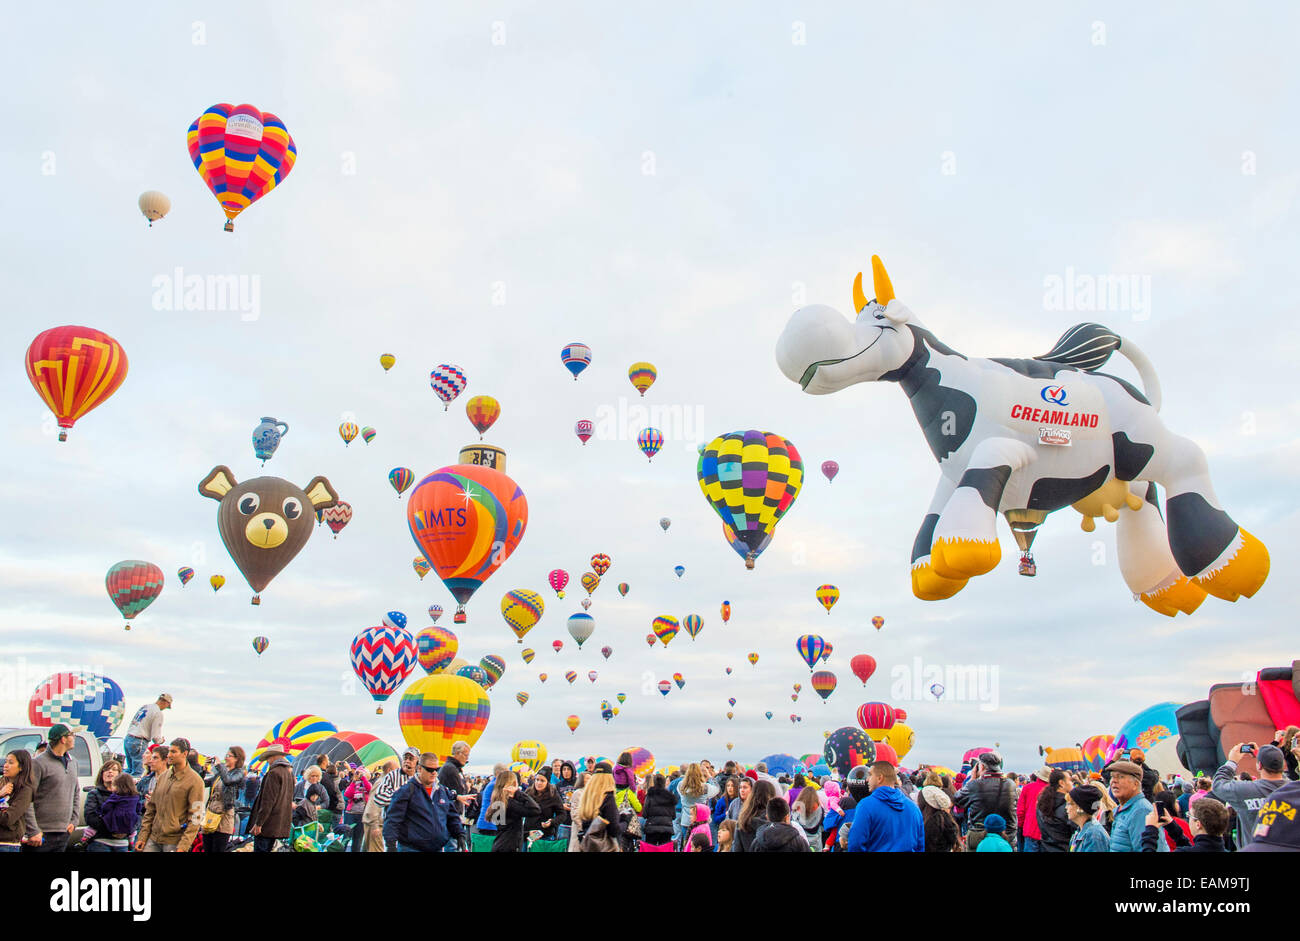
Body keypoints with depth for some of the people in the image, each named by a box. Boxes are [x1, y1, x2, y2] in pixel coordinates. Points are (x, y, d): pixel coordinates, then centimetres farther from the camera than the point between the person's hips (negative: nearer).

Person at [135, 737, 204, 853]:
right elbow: (151, 808, 14)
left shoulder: (195, 781, -8)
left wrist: (183, 847, -17)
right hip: (153, 839, 5)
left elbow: (196, 817, -11)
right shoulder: (163, 776, 11)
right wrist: (143, 836, 7)